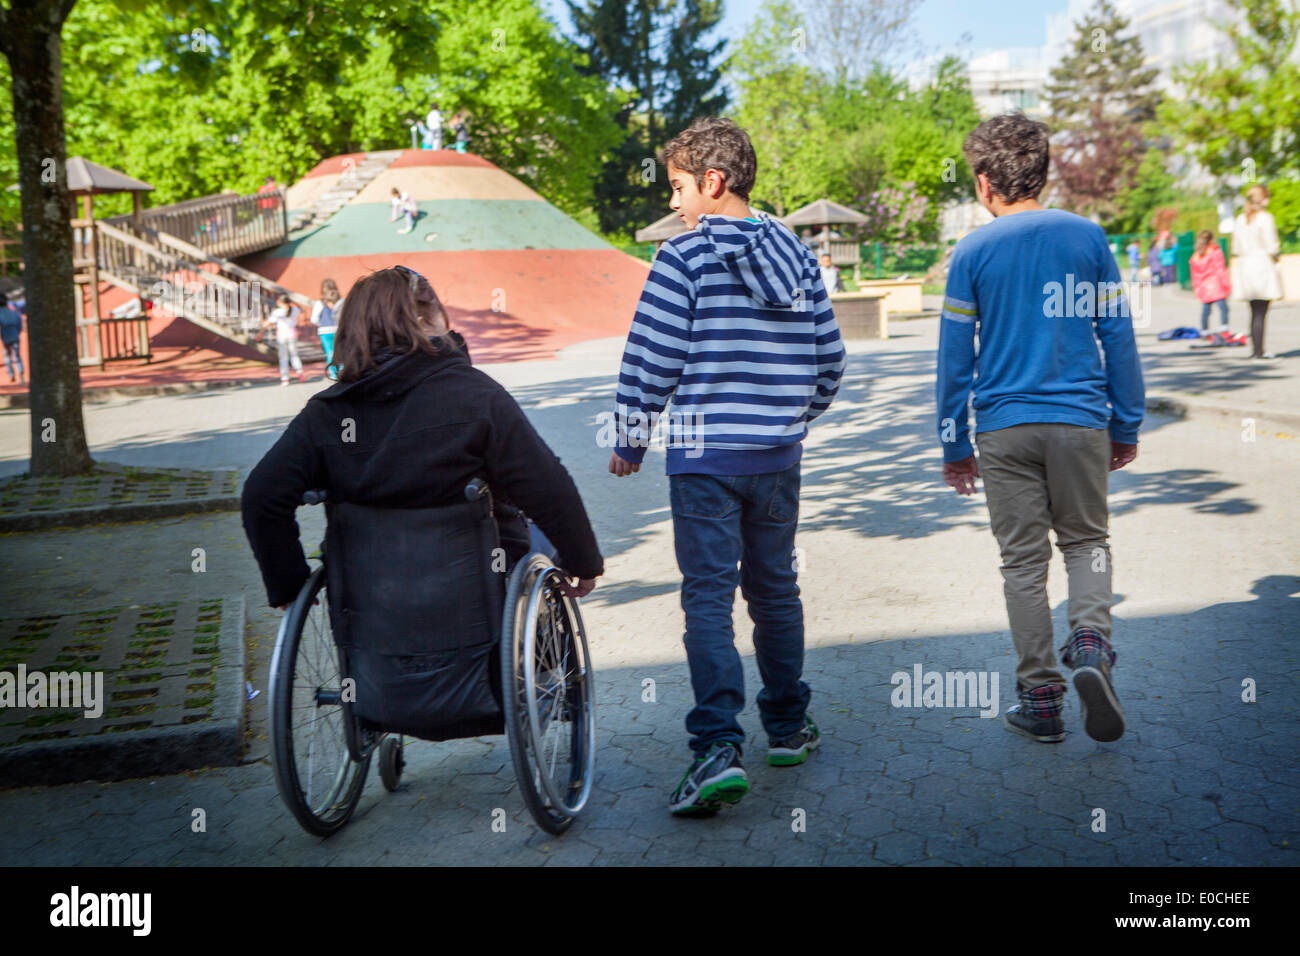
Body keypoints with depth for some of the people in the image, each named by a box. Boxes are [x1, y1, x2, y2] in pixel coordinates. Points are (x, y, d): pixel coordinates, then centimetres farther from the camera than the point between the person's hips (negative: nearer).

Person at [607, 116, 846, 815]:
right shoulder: (797, 254, 9)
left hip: (705, 456, -5)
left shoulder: (684, 255, -8)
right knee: (775, 589, 16)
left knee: (708, 598, -4)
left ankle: (719, 748, -13)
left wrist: (629, 442, 2)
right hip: (780, 457, 5)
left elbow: (650, 360, -10)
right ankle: (787, 728, 27)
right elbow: (830, 358, 12)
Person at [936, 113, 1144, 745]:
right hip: (1081, 420, 1)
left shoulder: (971, 254, -1)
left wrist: (954, 445, 8)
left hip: (1005, 430, -1)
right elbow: (1117, 334, 4)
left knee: (1024, 562, 8)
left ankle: (1041, 701, 12)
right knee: (1086, 540, 17)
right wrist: (1127, 426, 12)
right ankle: (1091, 642, -9)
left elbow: (955, 357, 0)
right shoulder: (1087, 237, 3)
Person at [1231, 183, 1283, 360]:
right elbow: (1272, 247, -12)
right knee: (1260, 313, -4)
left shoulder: (1240, 219, 11)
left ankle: (1255, 349, 13)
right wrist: (1276, 256, 7)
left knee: (1255, 311, 12)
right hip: (1263, 265, -6)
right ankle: (1259, 351, -3)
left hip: (1244, 265, 6)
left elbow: (1236, 250, 12)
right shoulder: (1265, 218, -10)